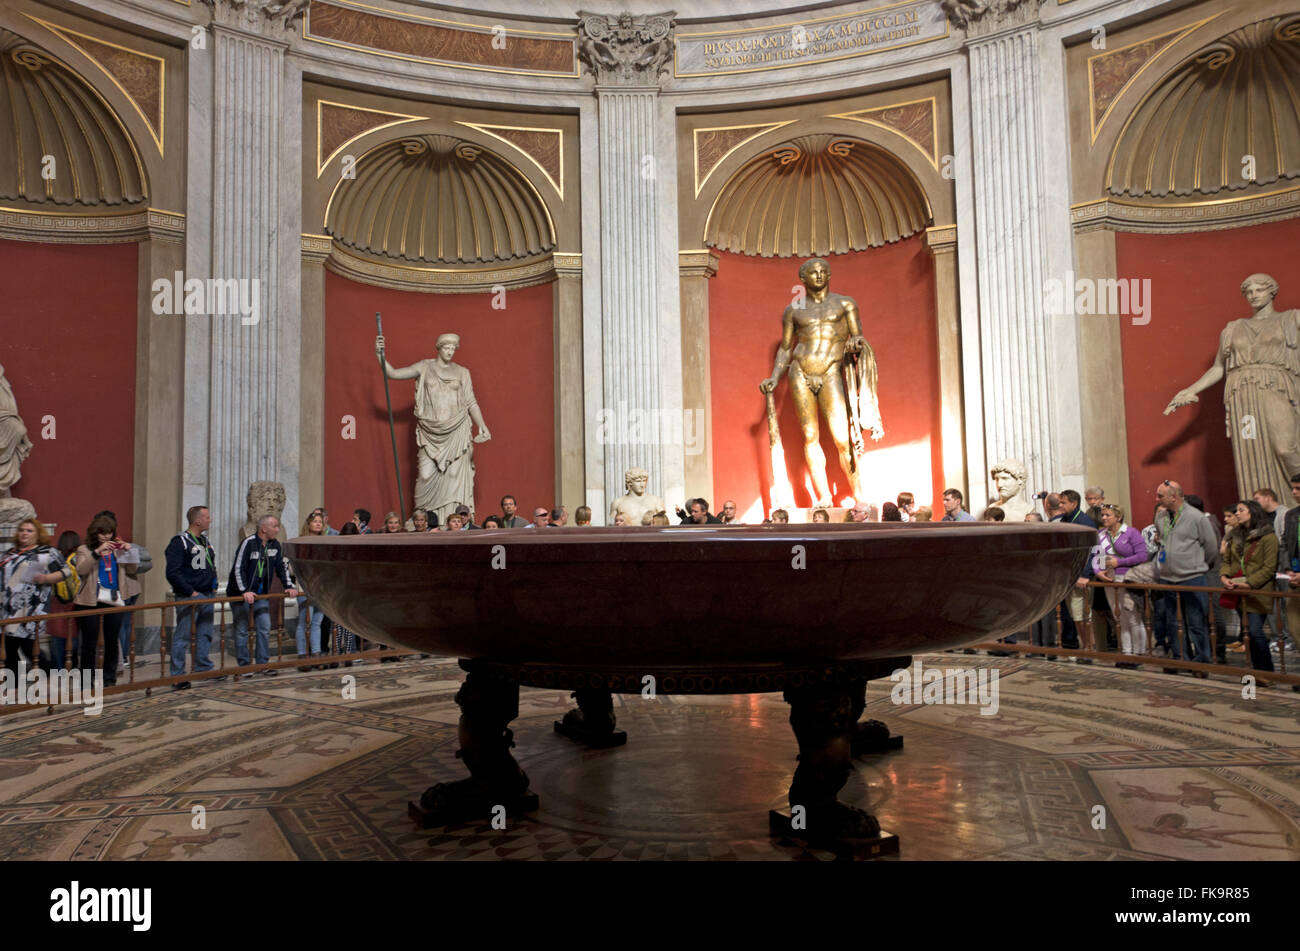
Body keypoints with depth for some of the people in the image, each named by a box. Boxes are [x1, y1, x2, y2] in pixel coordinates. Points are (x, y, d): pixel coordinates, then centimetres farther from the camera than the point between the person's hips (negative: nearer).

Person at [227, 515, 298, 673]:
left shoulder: (275, 546, 2)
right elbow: (238, 569, -20)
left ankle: (263, 663, 10)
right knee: (242, 630, 2)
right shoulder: (248, 543, -16)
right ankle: (243, 665, 11)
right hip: (241, 594, -6)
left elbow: (282, 567, 9)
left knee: (265, 628, 3)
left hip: (261, 594, 6)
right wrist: (244, 591, -27)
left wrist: (290, 586, -3)